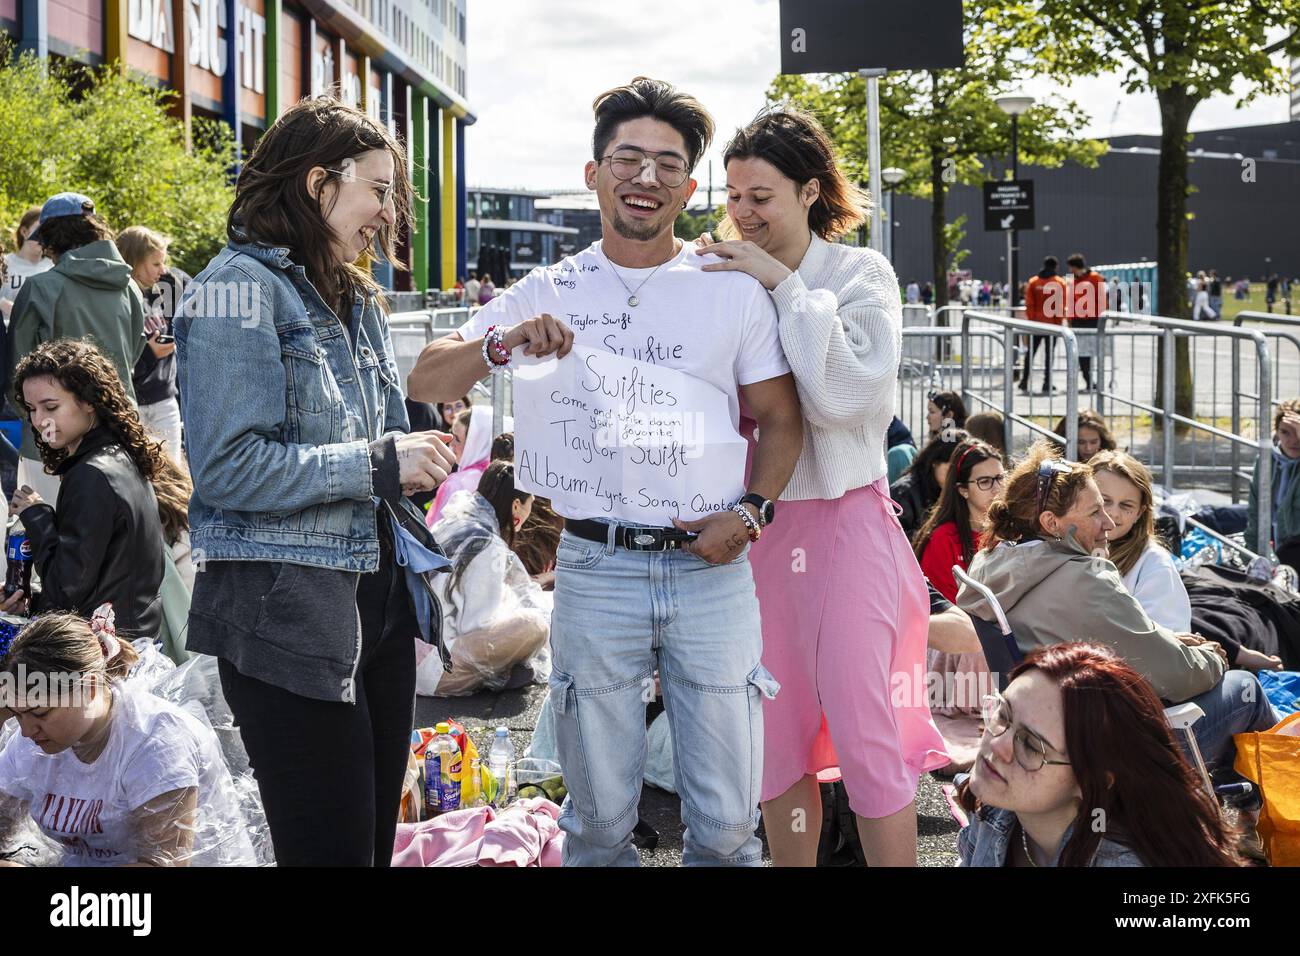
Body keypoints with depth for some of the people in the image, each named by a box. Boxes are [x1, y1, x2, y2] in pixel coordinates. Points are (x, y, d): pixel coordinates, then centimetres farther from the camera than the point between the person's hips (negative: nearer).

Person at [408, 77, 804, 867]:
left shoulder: (733, 289, 4)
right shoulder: (549, 294, 4)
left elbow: (781, 419, 7)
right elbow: (426, 383, 1)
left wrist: (750, 512, -11)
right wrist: (502, 345, -19)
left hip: (710, 567, 0)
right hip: (595, 569, 0)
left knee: (727, 822, 4)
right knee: (600, 818, 11)